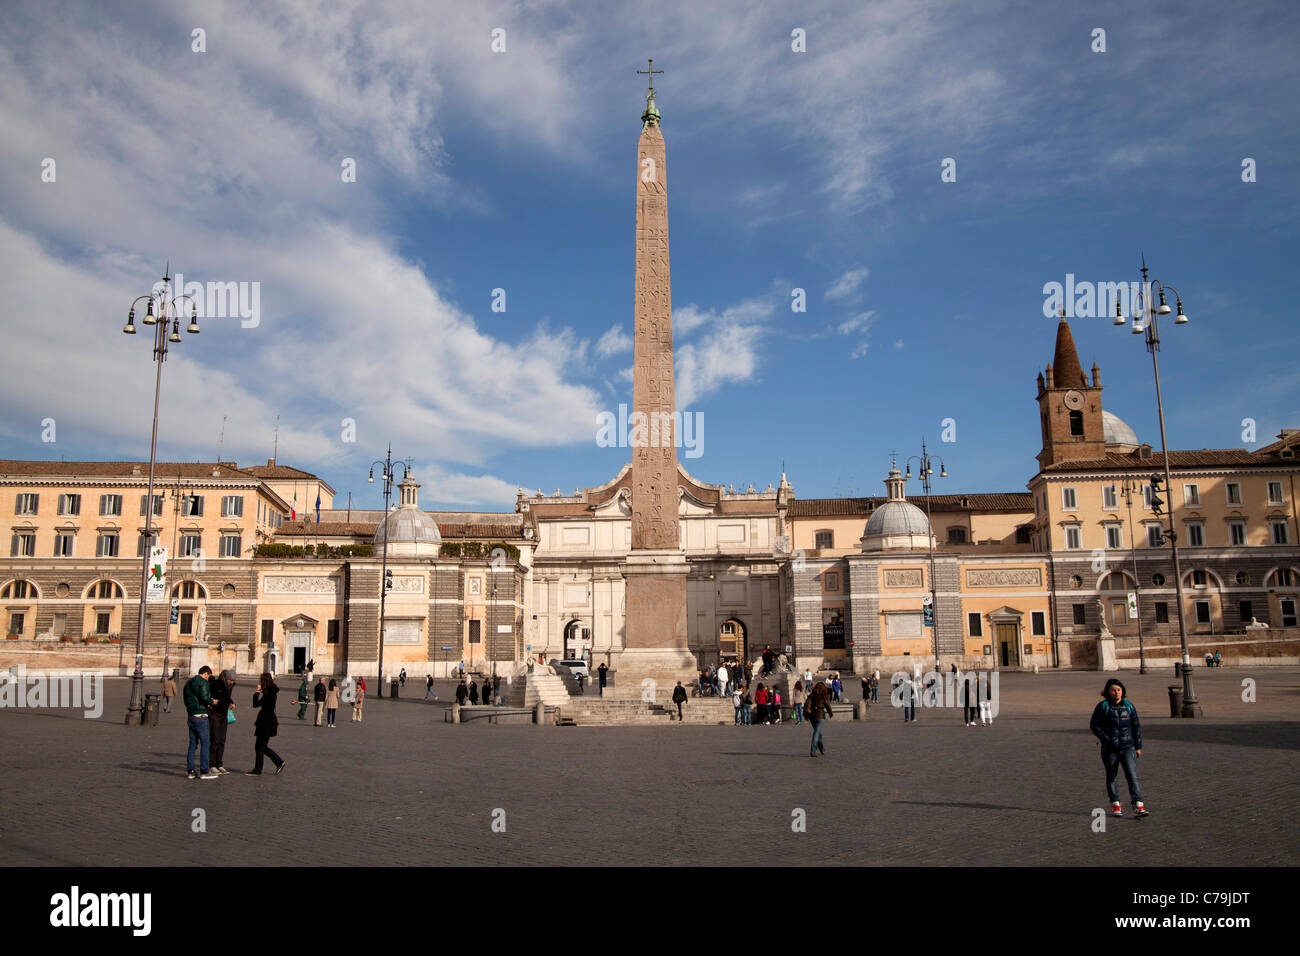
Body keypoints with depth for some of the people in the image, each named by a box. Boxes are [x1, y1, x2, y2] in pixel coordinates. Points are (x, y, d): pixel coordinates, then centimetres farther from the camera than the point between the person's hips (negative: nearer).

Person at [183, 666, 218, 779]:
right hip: (200, 716, -8)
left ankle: (191, 771, 12)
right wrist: (211, 701, -3)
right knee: (205, 742, -4)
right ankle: (204, 771, -4)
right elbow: (204, 697, -23)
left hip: (190, 715, 8)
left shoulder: (188, 682, 17)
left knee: (192, 743, 12)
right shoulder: (203, 682, -10)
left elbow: (186, 699, 20)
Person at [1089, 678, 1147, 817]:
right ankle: (1115, 805, 21)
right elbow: (1094, 725, -2)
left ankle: (1138, 805, -10)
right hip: (1110, 749, -1)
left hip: (1128, 747, 1)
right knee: (1111, 776, 9)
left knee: (1132, 775, -10)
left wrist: (1138, 746, 10)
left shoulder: (1129, 705, 6)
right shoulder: (1103, 706, -3)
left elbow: (1136, 726, 12)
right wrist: (1106, 739, -11)